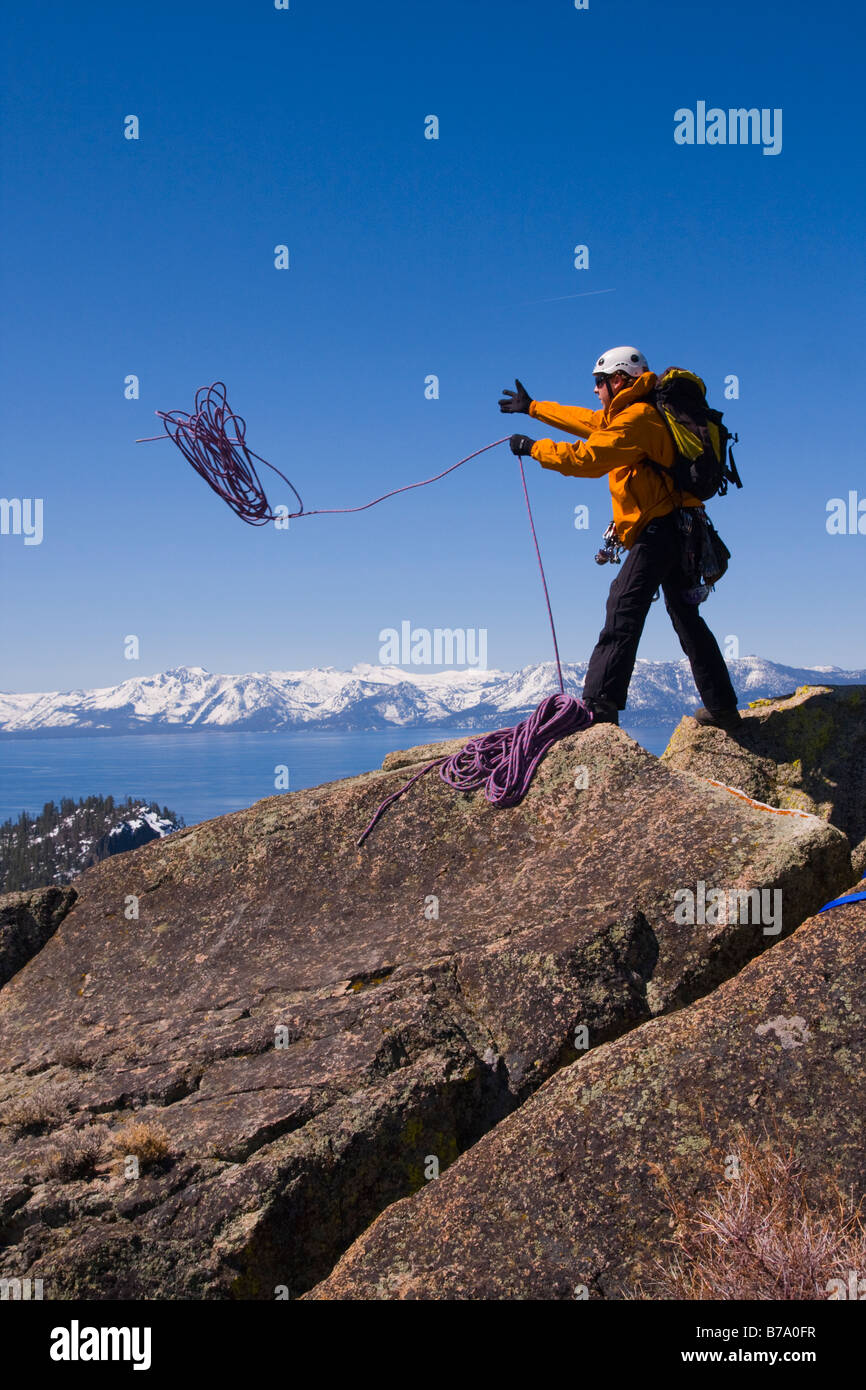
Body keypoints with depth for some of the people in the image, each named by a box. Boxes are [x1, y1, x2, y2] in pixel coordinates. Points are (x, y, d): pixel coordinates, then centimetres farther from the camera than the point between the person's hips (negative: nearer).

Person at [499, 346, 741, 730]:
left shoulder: (636, 417, -12)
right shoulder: (632, 414, 20)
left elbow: (587, 459, -19)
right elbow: (588, 420, 33)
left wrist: (533, 447, -8)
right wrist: (532, 407, 41)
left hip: (659, 529, -11)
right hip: (678, 529, 11)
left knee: (624, 609, -16)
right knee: (686, 617, 15)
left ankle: (599, 706, -24)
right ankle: (722, 708, 21)